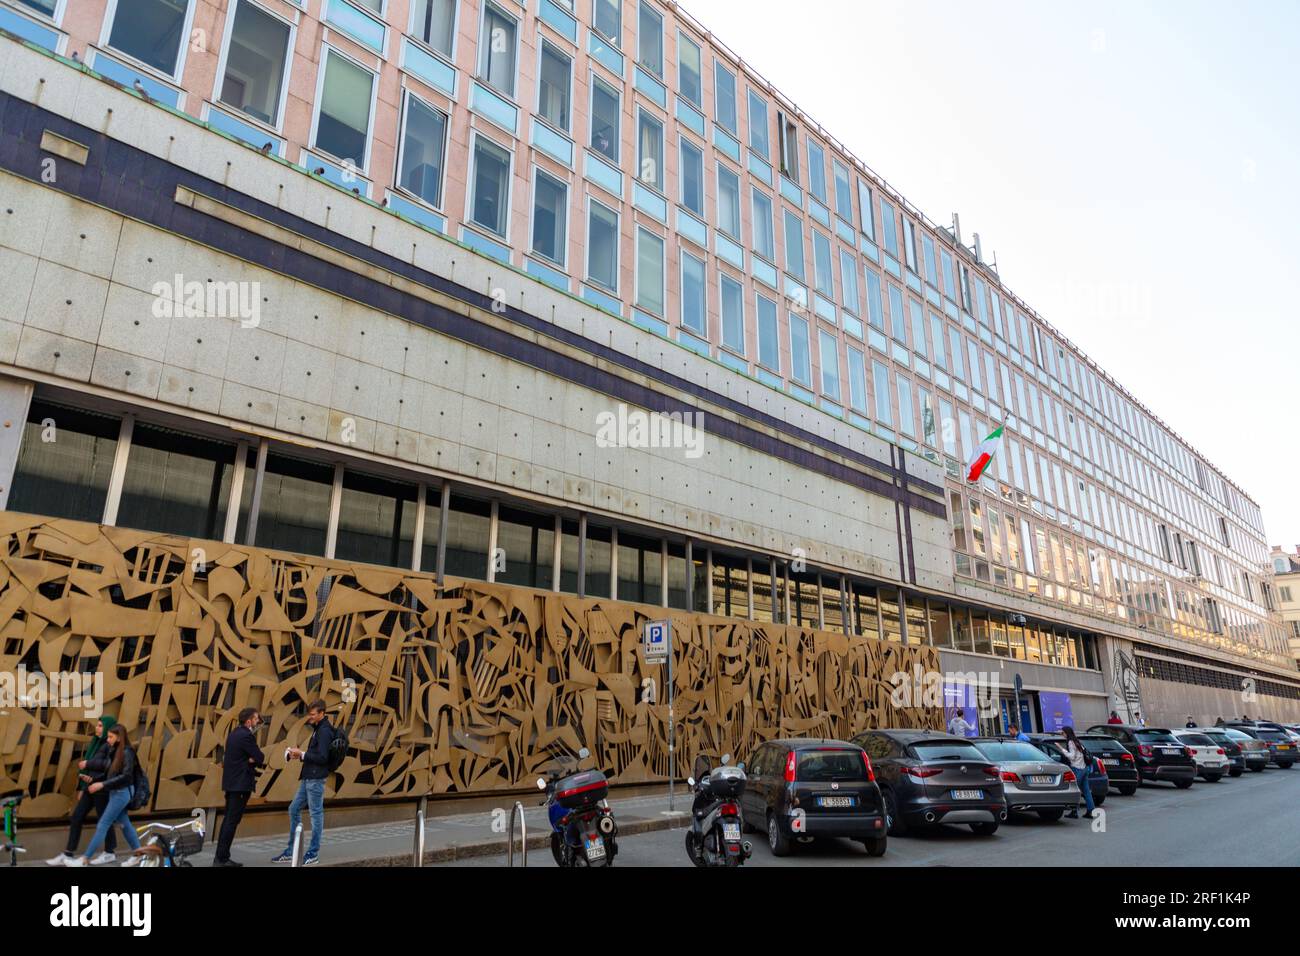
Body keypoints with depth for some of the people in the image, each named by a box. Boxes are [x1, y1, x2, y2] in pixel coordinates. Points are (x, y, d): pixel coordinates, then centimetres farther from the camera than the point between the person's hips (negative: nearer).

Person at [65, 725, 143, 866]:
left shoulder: (127, 752, -17)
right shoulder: (114, 751, 8)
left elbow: (126, 776, -22)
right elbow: (109, 772, 10)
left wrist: (102, 784, -22)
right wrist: (94, 780, 0)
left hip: (122, 792, -9)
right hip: (116, 792, 9)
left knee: (102, 825, -3)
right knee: (124, 824, 13)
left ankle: (85, 859, 4)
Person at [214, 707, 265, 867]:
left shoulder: (235, 733, 13)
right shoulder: (246, 736, -17)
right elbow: (260, 758, -15)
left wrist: (251, 760, -3)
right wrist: (253, 760, 3)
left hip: (232, 782, 10)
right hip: (240, 784, -10)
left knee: (228, 820, 13)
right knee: (232, 821, -6)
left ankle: (221, 857, 18)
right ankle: (221, 858, -4)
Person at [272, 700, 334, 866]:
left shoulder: (324, 731, -15)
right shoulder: (318, 729, 15)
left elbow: (322, 757, -22)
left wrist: (302, 753, -14)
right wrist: (298, 754, 2)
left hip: (316, 779, -10)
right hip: (308, 778, 10)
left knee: (316, 814, 0)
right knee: (294, 810, 15)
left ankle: (313, 854, 9)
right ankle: (291, 851, 24)